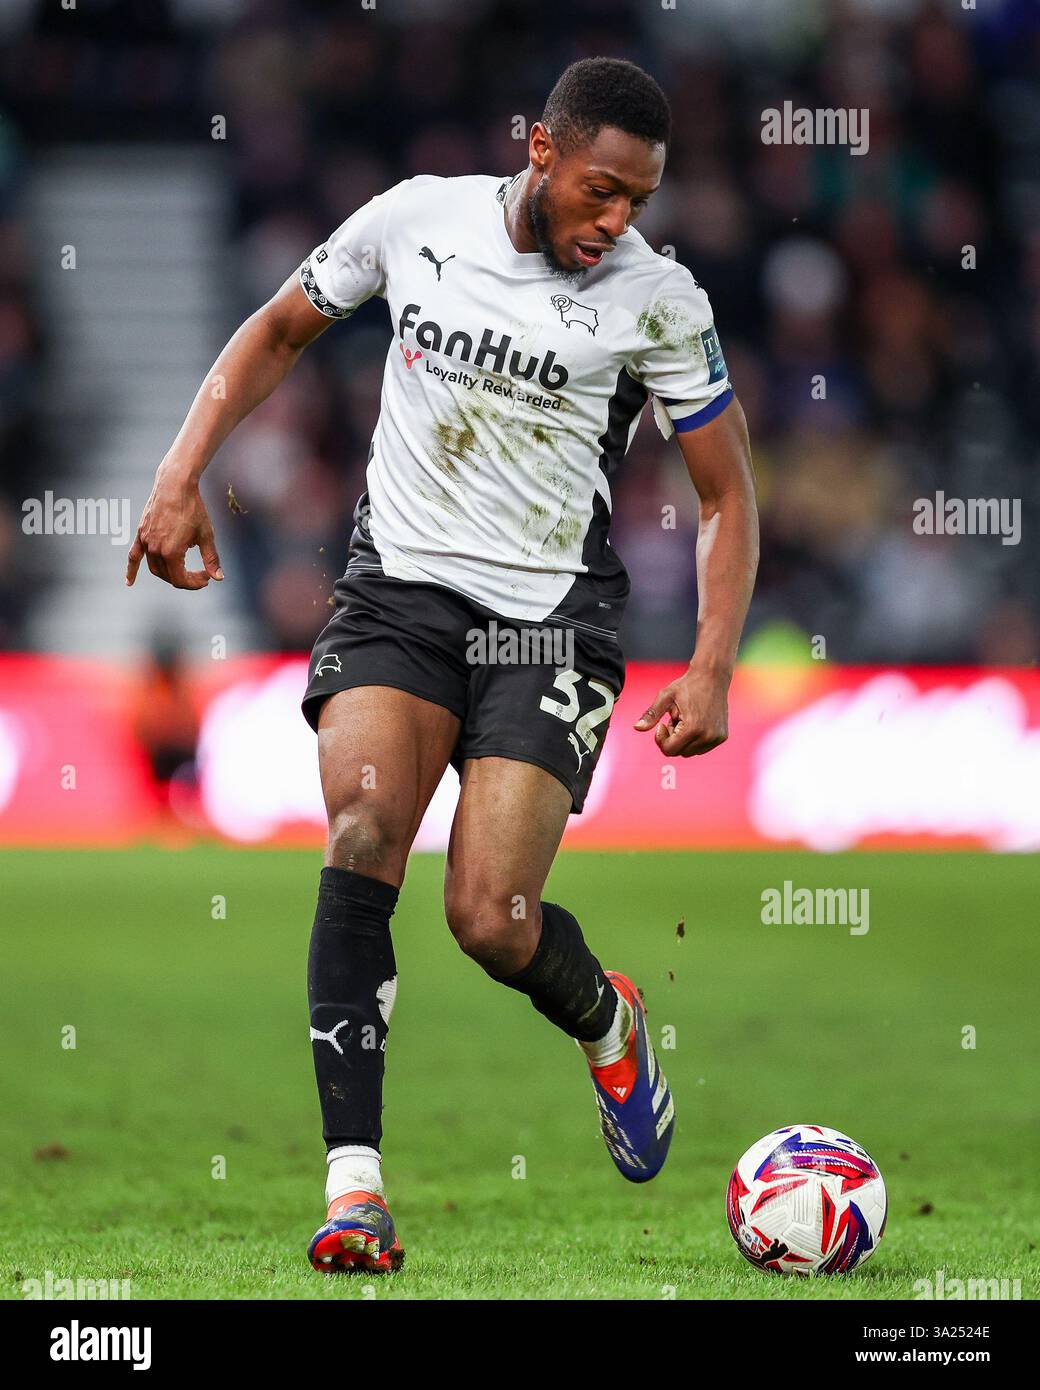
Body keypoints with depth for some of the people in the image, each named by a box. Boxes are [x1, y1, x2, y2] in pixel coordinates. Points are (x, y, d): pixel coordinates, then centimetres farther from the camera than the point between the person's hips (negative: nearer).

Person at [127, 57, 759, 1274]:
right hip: (399, 589, 2)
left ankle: (607, 1024, 25)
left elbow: (727, 495, 2)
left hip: (549, 621, -2)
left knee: (489, 921, -13)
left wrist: (712, 668, -11)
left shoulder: (656, 301, -7)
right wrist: (180, 475, 4)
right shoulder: (415, 221, -2)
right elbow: (279, 330, 15)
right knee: (359, 849, -23)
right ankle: (353, 1187, -23)